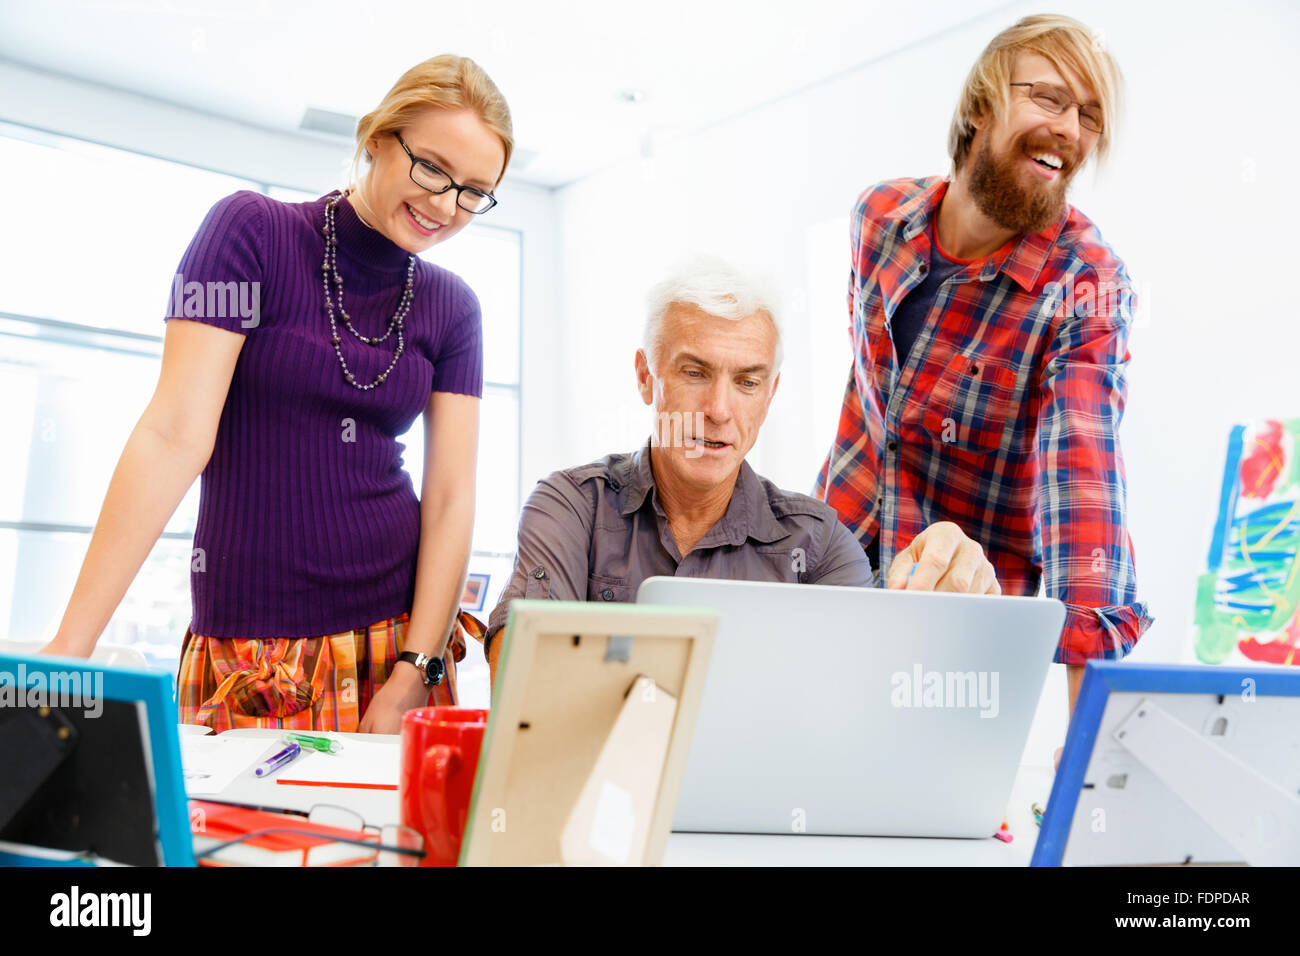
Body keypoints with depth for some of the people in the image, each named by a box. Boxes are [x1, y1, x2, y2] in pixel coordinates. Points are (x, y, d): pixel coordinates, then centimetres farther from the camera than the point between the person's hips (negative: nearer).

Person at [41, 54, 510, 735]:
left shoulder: (452, 308, 5)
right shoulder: (251, 231, -6)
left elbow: (450, 494, 0)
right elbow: (176, 433, -14)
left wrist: (413, 676, -10)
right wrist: (70, 645, -18)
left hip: (401, 626, 3)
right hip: (247, 645, -3)